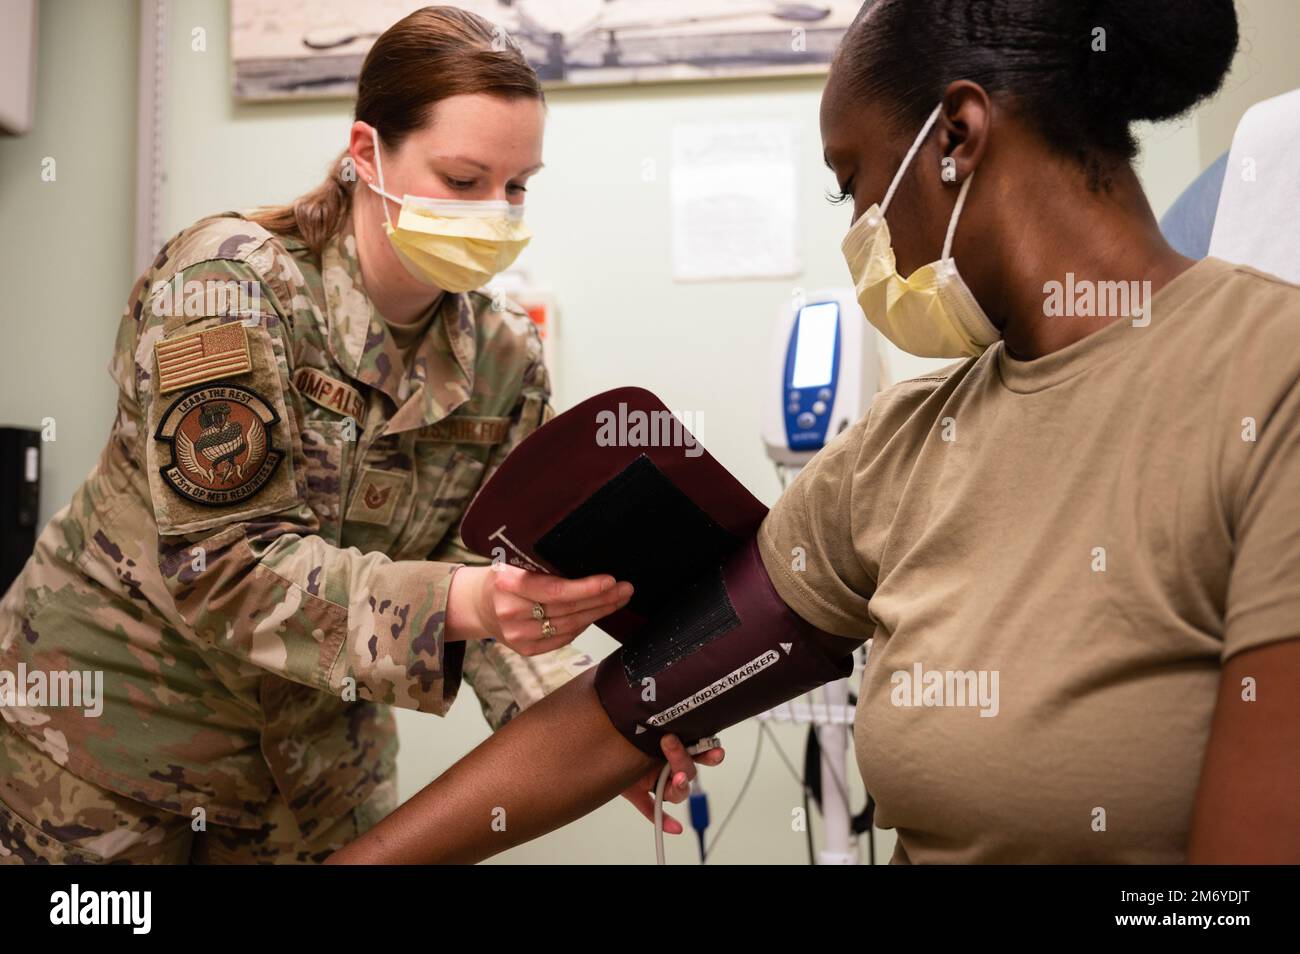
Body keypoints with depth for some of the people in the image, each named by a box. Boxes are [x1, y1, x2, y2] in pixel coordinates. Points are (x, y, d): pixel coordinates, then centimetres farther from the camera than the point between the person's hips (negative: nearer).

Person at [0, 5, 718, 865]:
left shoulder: (508, 363, -4)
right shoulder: (230, 279, -19)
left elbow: (496, 590, -6)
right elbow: (218, 566, -25)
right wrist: (451, 600, -38)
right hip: (105, 732, -4)